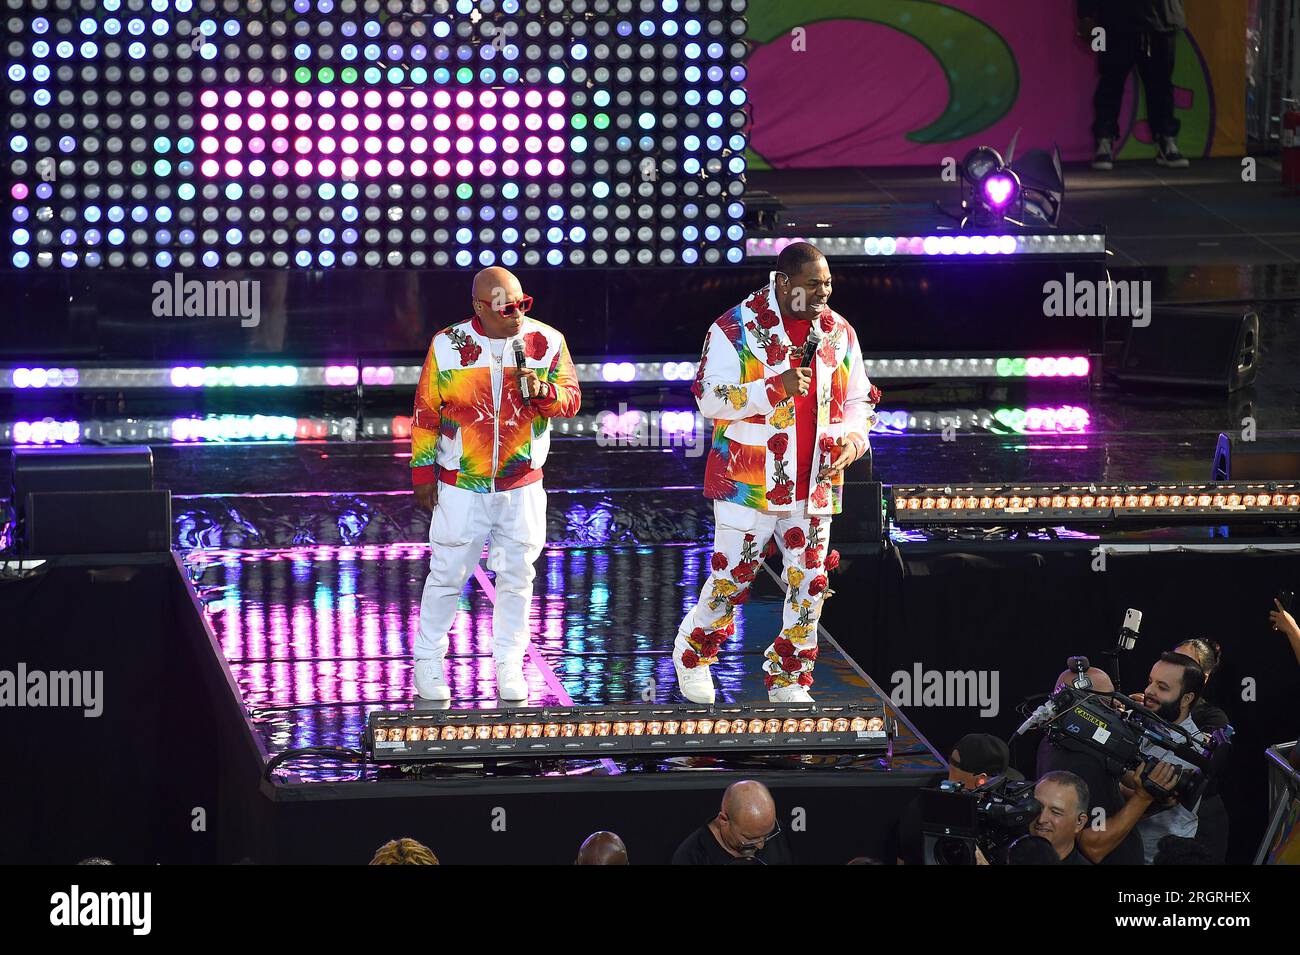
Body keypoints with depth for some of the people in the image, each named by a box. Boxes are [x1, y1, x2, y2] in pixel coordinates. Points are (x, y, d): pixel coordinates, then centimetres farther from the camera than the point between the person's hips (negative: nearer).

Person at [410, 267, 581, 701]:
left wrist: (542, 390, -21)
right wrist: (423, 472, 1)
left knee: (516, 577, 7)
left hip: (522, 487, 2)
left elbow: (571, 399, 0)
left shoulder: (547, 342, -2)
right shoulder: (448, 346, -5)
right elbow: (426, 413, 1)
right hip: (461, 485, -2)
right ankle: (428, 663, 16)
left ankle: (509, 666, 19)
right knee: (447, 573, 3)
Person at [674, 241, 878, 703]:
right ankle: (691, 656, 26)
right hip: (749, 483, -5)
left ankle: (788, 681, 16)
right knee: (731, 578, 2)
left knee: (809, 585, 4)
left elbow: (860, 399, 17)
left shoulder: (839, 333, 7)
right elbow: (710, 398, -14)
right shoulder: (735, 330, -8)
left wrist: (853, 437, -4)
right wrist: (775, 388, -25)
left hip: (814, 484, 5)